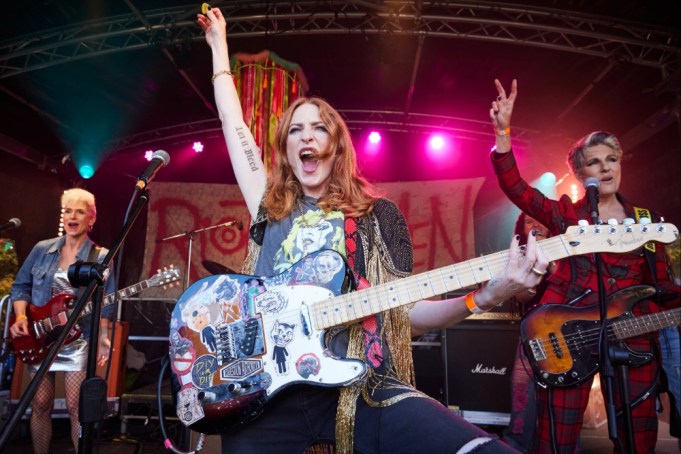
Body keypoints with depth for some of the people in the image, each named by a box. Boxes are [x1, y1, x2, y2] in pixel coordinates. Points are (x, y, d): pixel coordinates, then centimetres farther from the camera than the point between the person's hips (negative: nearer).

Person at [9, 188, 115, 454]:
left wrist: (103, 339, -15)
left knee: (76, 407, 0)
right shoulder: (42, 250, 4)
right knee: (41, 405, 10)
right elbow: (20, 286, 10)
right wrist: (21, 317, -6)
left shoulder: (101, 257, -5)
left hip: (79, 341, -3)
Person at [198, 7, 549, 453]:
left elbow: (404, 310, 7)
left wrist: (484, 296, -9)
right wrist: (219, 45, 29)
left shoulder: (377, 213, 10)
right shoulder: (271, 210, 15)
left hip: (360, 388, -2)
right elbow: (235, 126, 20)